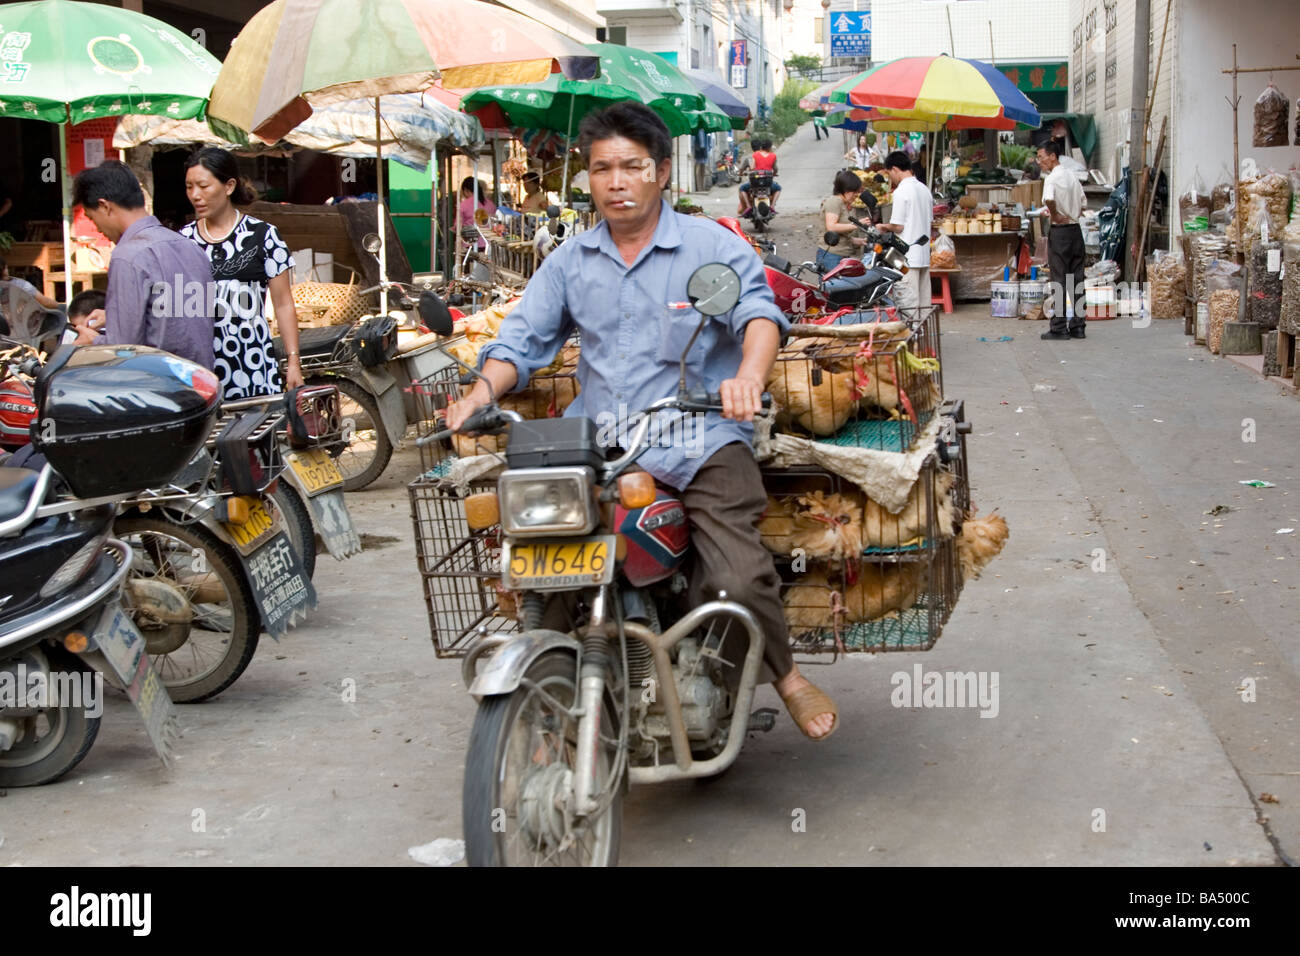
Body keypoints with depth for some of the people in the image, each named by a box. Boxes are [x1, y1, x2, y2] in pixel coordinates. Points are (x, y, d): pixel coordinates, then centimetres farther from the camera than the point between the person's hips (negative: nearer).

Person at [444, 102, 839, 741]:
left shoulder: (712, 247, 5)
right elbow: (524, 336, 13)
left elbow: (758, 311, -10)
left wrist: (749, 376, -32)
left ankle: (783, 674, 9)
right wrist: (483, 391, -8)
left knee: (738, 580, -21)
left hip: (698, 442, -4)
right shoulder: (570, 261, 17)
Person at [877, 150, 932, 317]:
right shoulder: (924, 189, 13)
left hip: (907, 258, -9)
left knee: (907, 306, -6)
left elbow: (898, 226, -15)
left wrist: (884, 227, 5)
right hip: (924, 256, 9)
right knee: (924, 305, 11)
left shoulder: (901, 191, -13)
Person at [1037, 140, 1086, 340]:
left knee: (1059, 280, -3)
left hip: (1059, 232, -8)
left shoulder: (1052, 179, -13)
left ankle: (1059, 327, -1)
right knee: (1076, 279, 9)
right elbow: (1082, 206, 20)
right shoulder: (1072, 176, 13)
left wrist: (1055, 215, -18)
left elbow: (1049, 199, -34)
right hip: (1076, 230, 8)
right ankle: (1078, 326, 12)